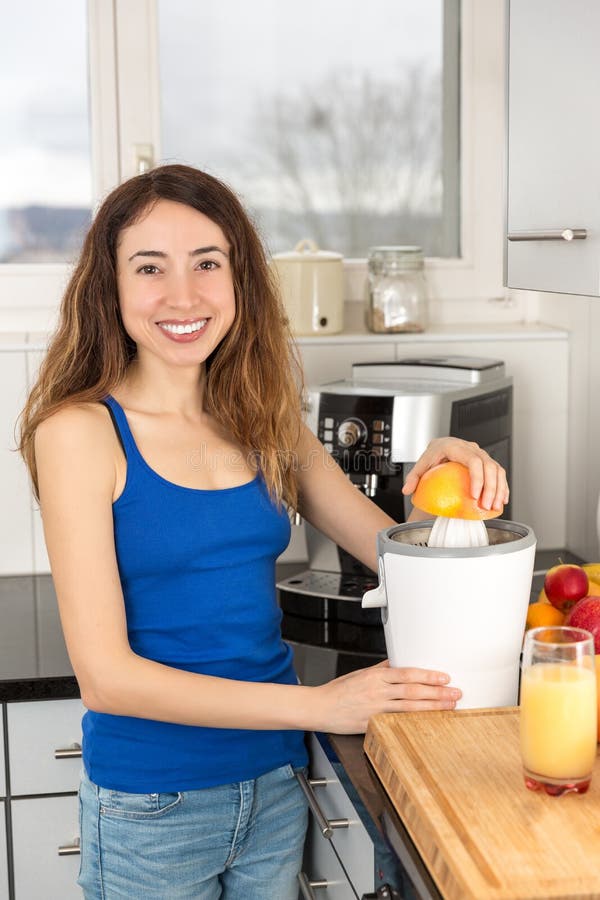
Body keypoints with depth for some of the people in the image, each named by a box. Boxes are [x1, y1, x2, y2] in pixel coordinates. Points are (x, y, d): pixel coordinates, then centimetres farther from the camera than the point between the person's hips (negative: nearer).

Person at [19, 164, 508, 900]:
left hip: (275, 782, 5)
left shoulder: (262, 419, 1)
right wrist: (319, 704, -24)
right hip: (150, 805, -4)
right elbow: (105, 674, -18)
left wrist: (444, 474, -17)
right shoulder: (81, 430, -14)